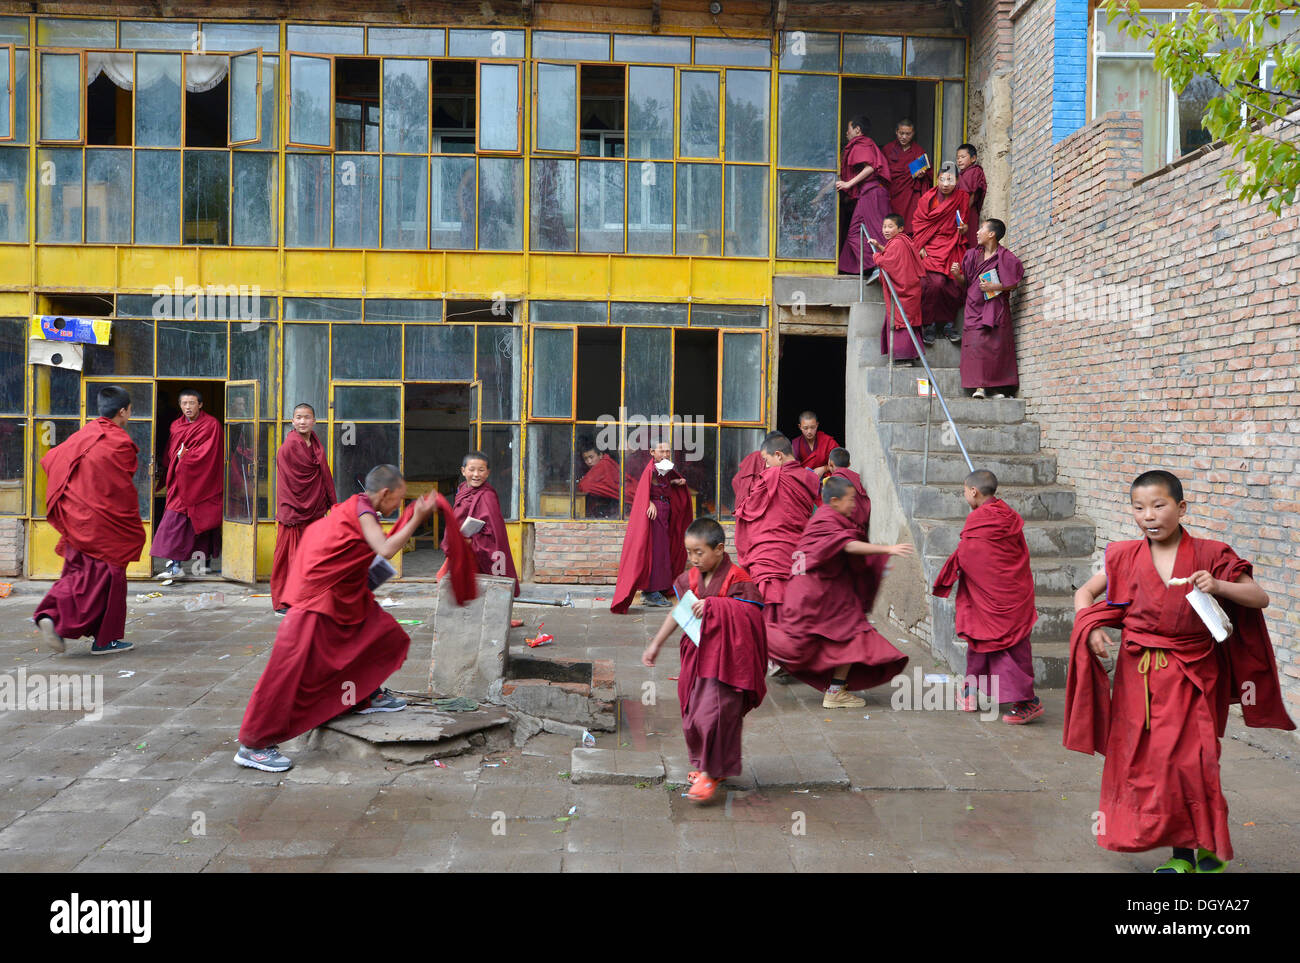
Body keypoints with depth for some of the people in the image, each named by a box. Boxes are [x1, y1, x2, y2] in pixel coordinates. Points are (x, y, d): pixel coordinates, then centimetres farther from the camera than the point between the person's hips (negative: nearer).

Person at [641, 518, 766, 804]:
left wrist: (711, 606, -24)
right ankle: (705, 764, 32)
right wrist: (656, 644, 19)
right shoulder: (691, 578, 4)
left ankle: (711, 773, 8)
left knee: (713, 714, -8)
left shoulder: (737, 580, -16)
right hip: (697, 655, 7)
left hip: (725, 660, -7)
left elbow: (752, 618, -18)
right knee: (693, 714, 13)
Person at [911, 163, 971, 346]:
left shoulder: (962, 198, 8)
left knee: (955, 284, -18)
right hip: (930, 247, -2)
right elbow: (917, 223, 4)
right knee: (935, 282, -24)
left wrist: (963, 228, -9)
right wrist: (920, 247, -7)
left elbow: (965, 226, 14)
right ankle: (930, 324, -10)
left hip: (952, 247, 2)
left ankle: (949, 324, 0)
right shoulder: (928, 198, 4)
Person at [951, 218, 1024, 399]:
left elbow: (1014, 283, -3)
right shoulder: (973, 255, 11)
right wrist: (957, 275, -6)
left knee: (996, 347, -5)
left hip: (996, 308, -3)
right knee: (975, 345, -10)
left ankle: (996, 388, -2)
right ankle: (978, 386, -11)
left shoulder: (1005, 257, -3)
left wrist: (994, 287, -15)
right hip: (975, 308, 3)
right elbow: (965, 281, 13)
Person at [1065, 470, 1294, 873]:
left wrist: (1219, 586, -22)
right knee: (1143, 759, 4)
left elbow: (1259, 598, -4)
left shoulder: (1208, 556, -5)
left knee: (1190, 759, -5)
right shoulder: (1126, 558, 0)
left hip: (1191, 675, -2)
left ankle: (1207, 845, 19)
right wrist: (1090, 629, -8)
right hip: (1138, 676, 2)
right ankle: (1182, 854, 19)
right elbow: (1085, 593, 10)